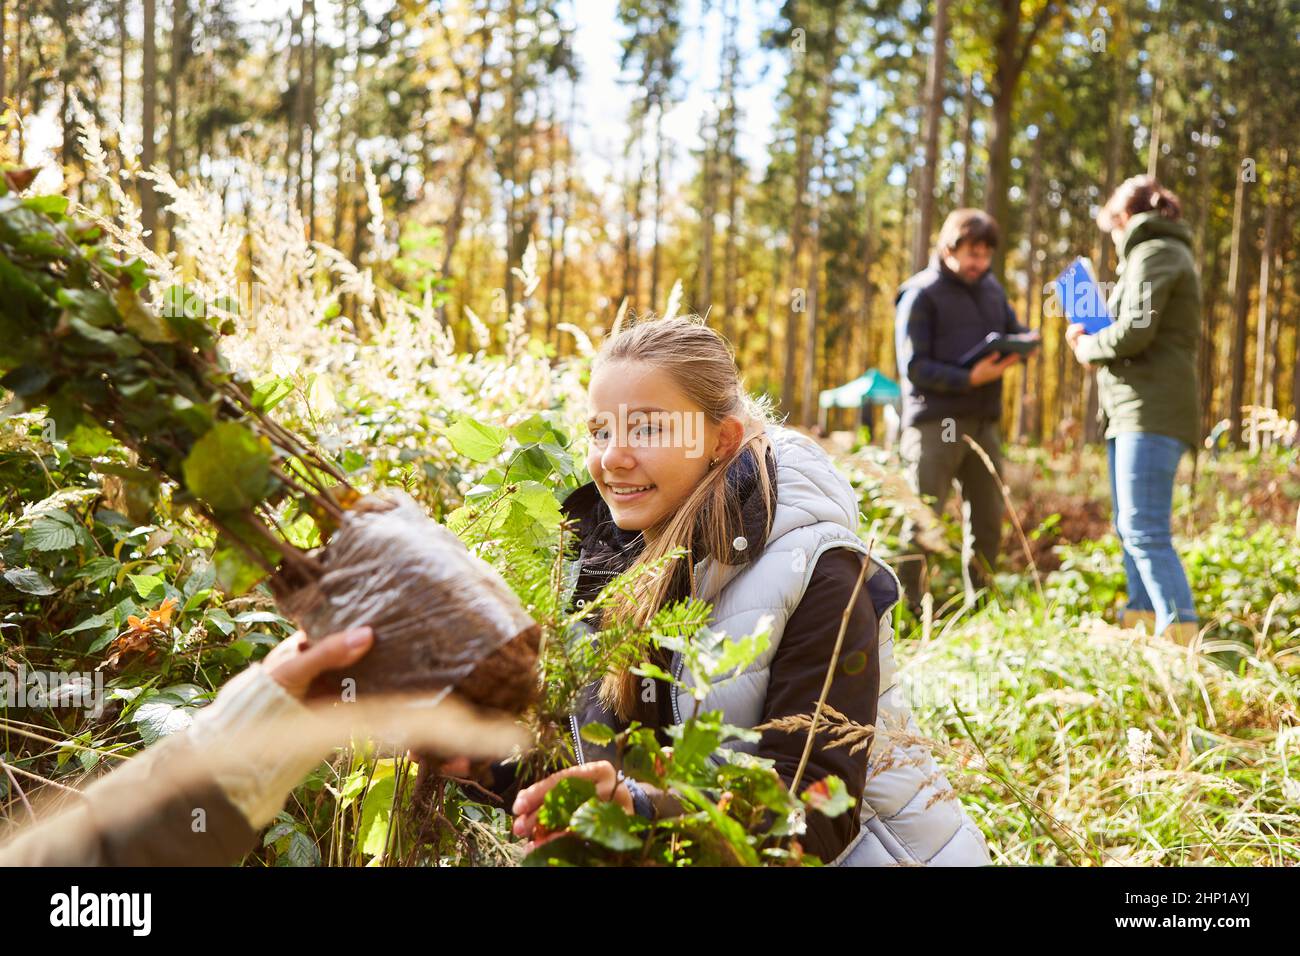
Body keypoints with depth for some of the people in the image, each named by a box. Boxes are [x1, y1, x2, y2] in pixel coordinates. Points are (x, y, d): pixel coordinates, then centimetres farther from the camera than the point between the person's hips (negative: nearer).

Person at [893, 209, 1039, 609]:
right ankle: (907, 603, 1)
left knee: (988, 517, 11)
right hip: (936, 422, -7)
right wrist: (969, 379, -22)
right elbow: (913, 366, -11)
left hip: (984, 421, 7)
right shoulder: (921, 293, -5)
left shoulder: (992, 289, 17)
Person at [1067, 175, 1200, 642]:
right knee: (1132, 530, 14)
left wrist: (1085, 346, -2)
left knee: (1145, 532, -16)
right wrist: (1097, 340, 11)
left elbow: (1134, 332, -18)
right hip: (1135, 411, 11)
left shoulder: (1153, 252, -7)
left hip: (1151, 412, -11)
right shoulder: (1161, 252, 23)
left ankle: (1180, 634, -18)